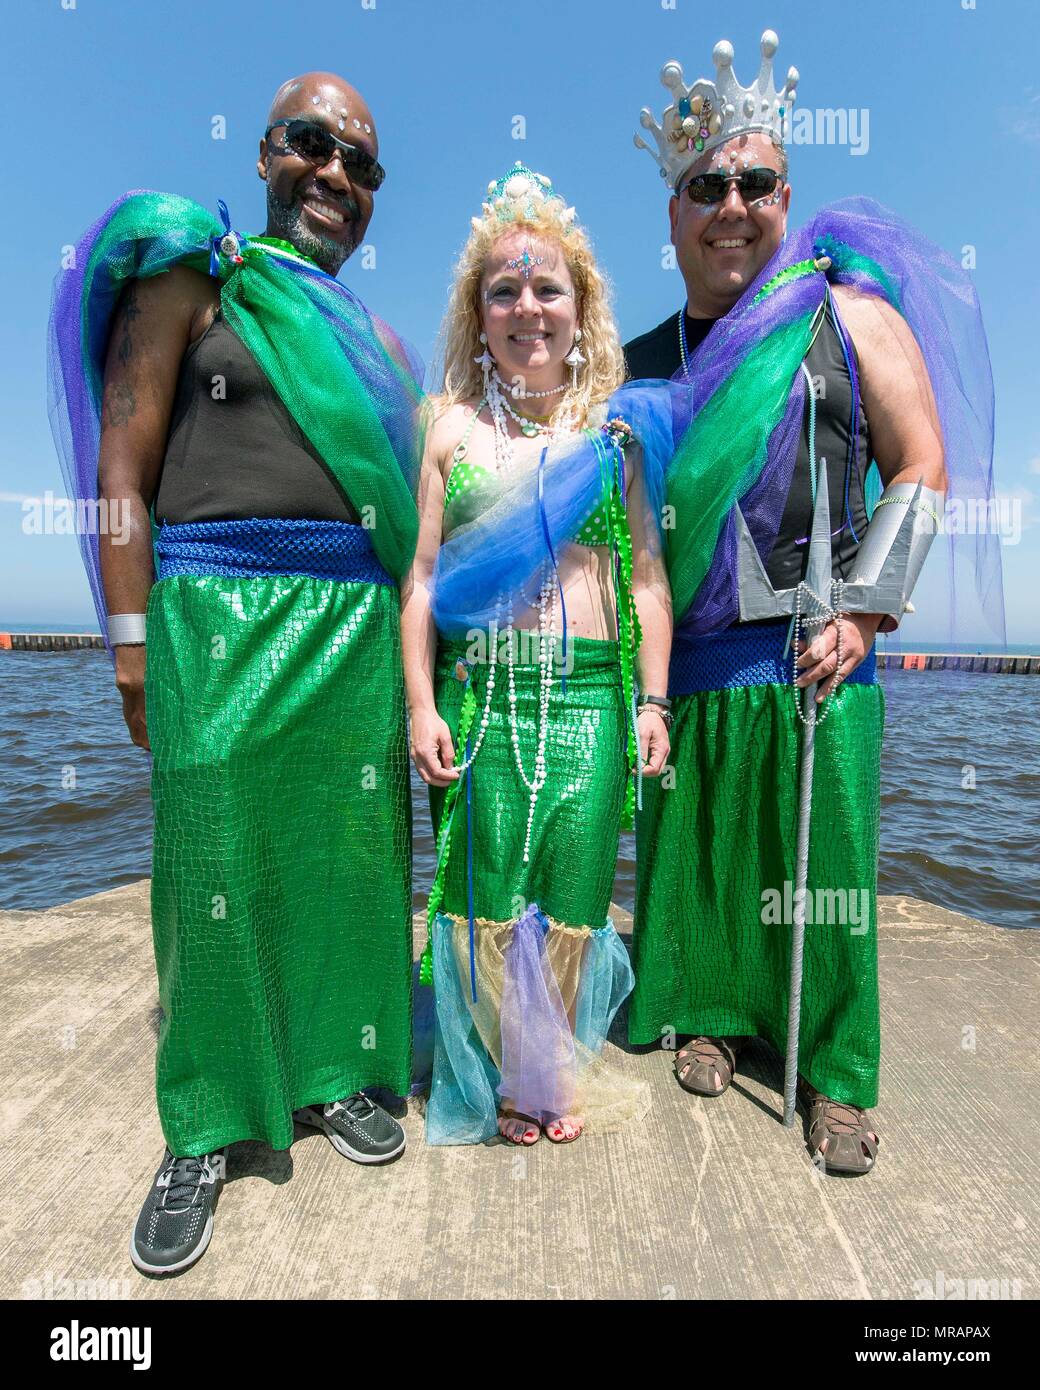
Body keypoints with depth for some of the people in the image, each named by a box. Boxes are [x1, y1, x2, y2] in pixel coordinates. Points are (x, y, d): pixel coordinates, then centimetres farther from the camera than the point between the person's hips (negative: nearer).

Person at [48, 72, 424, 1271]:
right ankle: (203, 1134, 17)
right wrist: (132, 638, -8)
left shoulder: (377, 339, 21)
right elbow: (121, 470, -1)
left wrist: (408, 635, 12)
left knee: (347, 854, 6)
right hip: (222, 611, -4)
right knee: (214, 862, 0)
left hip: (359, 620, 5)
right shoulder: (192, 273, 8)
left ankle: (335, 1073, 25)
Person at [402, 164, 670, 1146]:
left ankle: (562, 1073, 33)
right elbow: (423, 577, 4)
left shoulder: (614, 430, 9)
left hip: (593, 692, 1)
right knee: (486, 891, 5)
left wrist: (653, 702, 2)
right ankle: (499, 1080, 30)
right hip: (479, 694, 0)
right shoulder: (454, 428, 7)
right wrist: (420, 706, -3)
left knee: (572, 891, 7)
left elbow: (647, 577, 8)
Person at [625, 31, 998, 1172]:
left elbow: (922, 469, 1)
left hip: (813, 648, -2)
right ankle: (710, 1014, 30)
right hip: (687, 658, 3)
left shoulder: (848, 314, 6)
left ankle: (834, 1075, 18)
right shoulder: (644, 364, 14)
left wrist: (861, 612, -10)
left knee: (823, 856, 0)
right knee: (697, 851, 8)